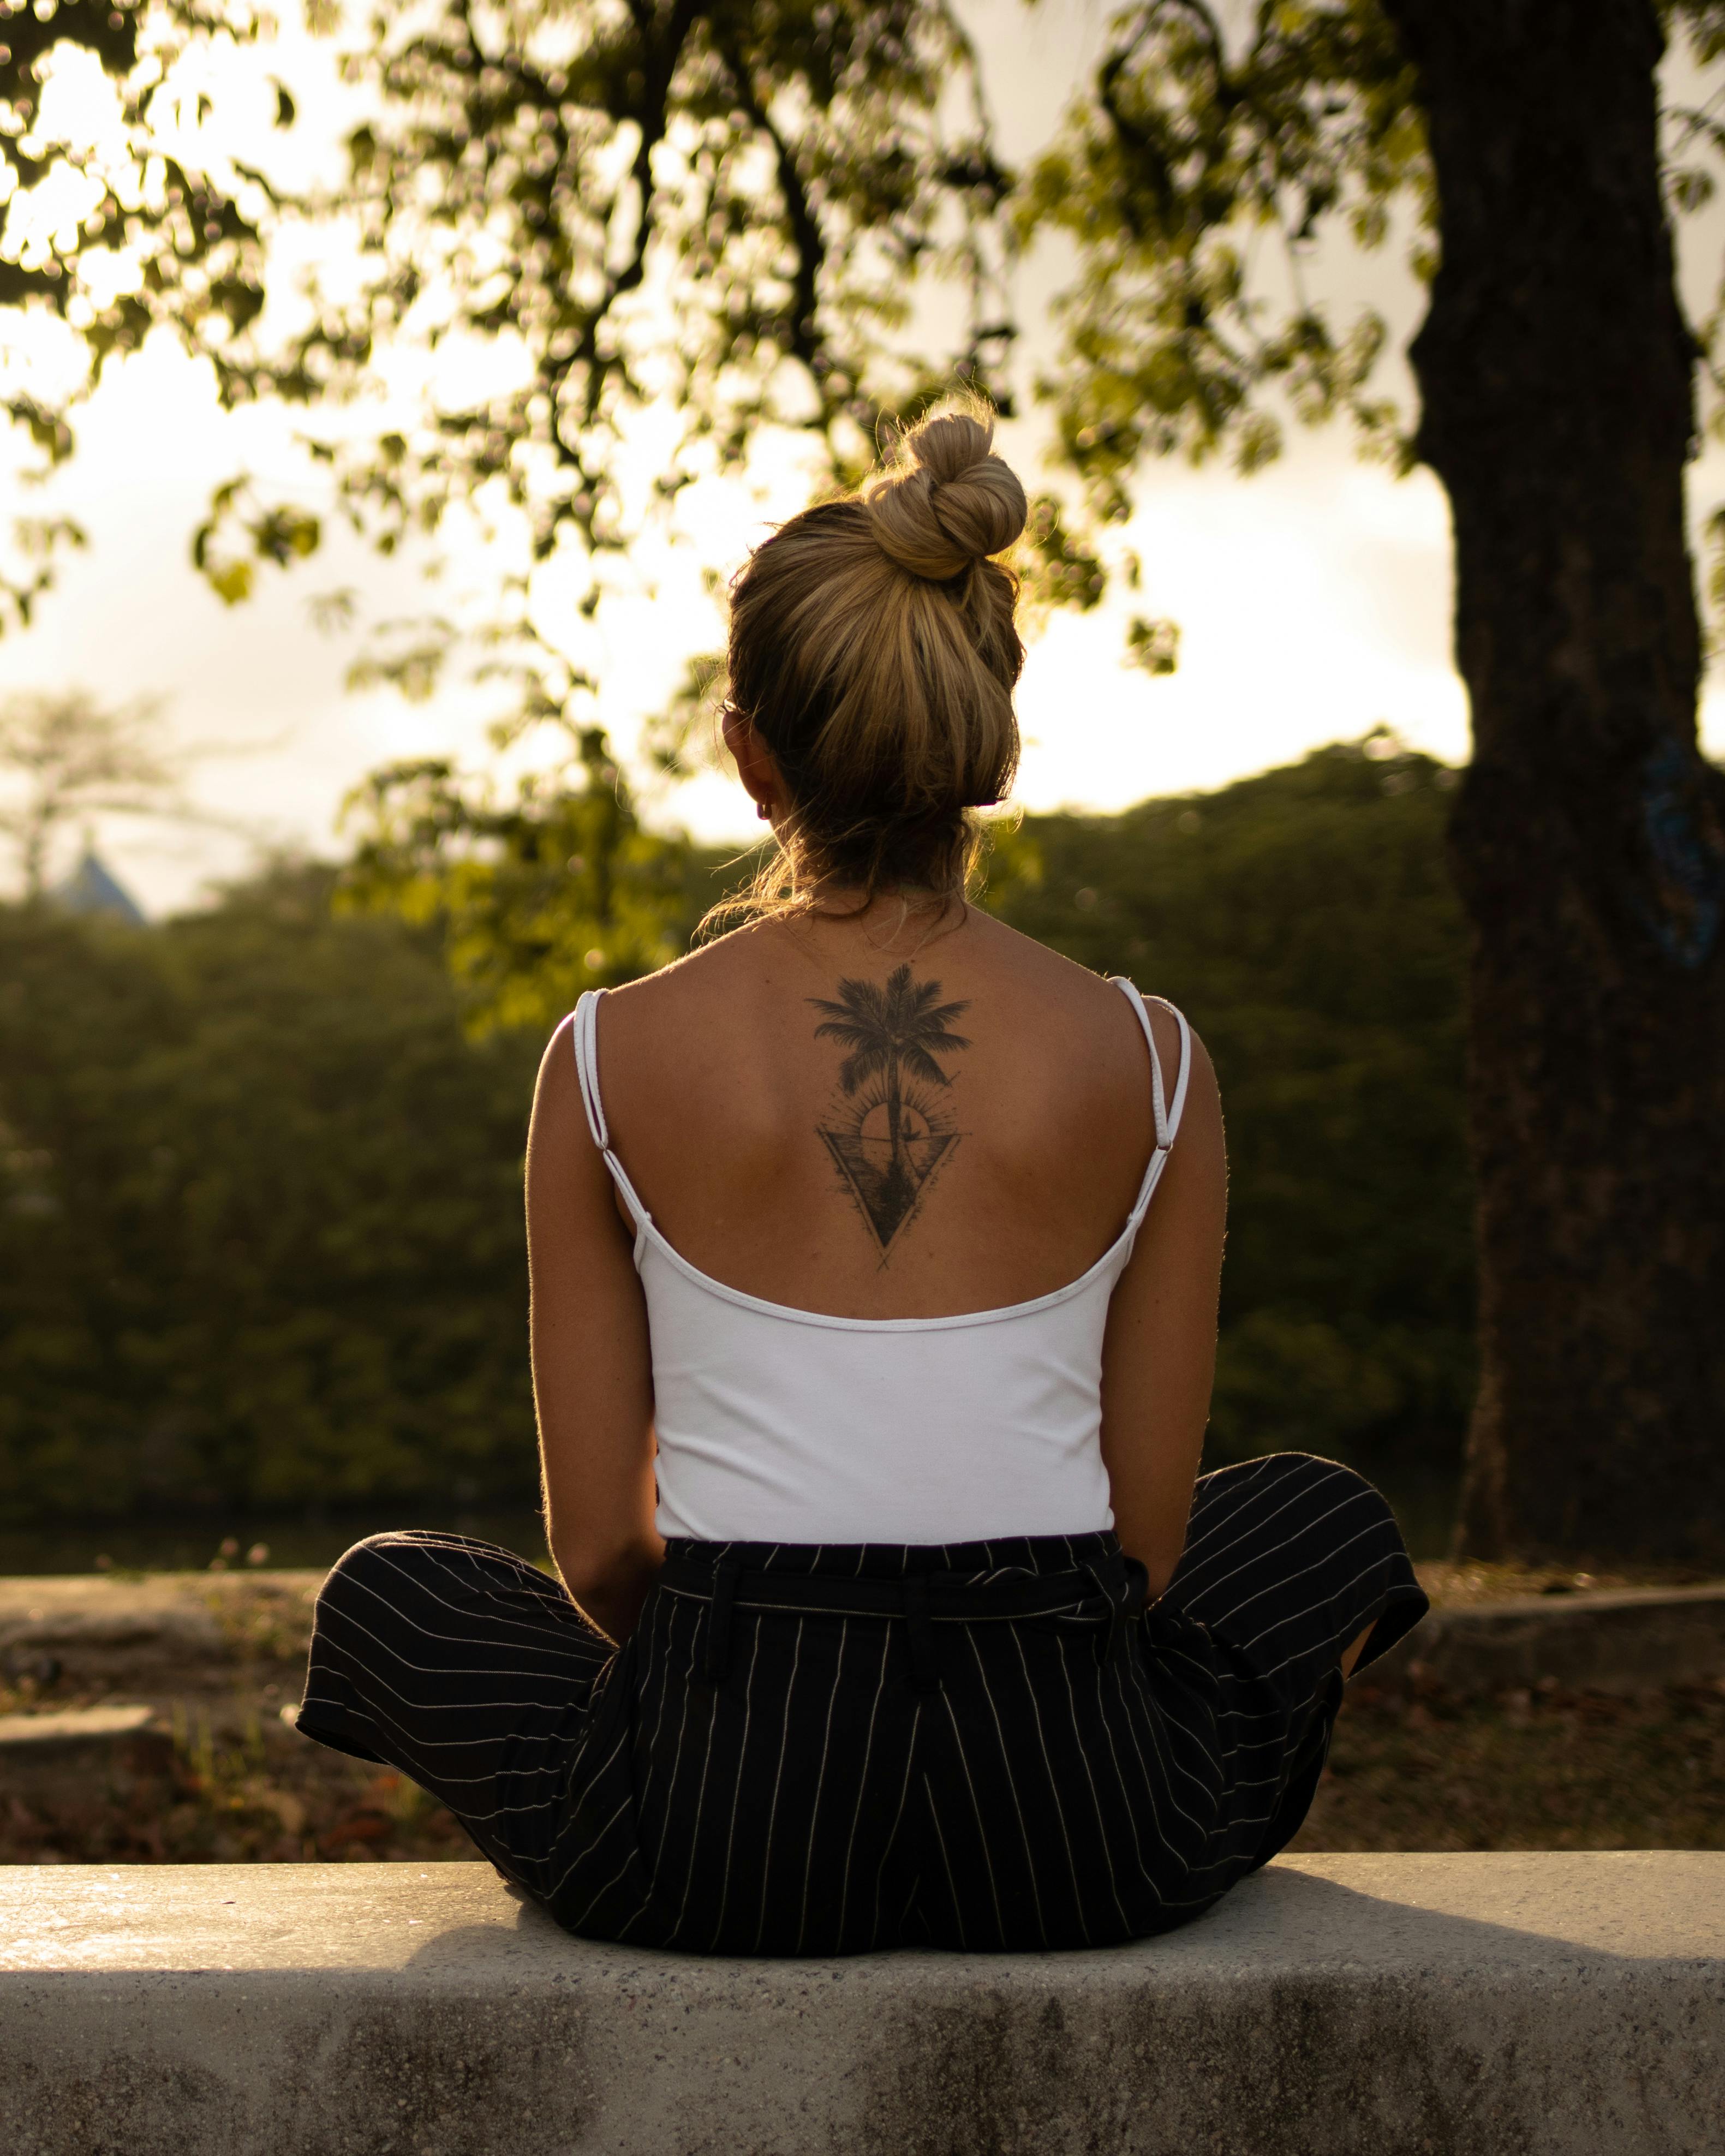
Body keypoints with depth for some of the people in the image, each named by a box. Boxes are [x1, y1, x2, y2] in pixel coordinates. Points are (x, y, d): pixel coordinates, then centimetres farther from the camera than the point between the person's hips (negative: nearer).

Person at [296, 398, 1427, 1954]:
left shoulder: (609, 1061, -4)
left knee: (386, 1596, 30)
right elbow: (1147, 1538, 3)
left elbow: (601, 1548, 0)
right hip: (1074, 1837, 0)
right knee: (1323, 1524, 32)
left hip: (714, 1830, 0)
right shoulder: (1147, 1062, -3)